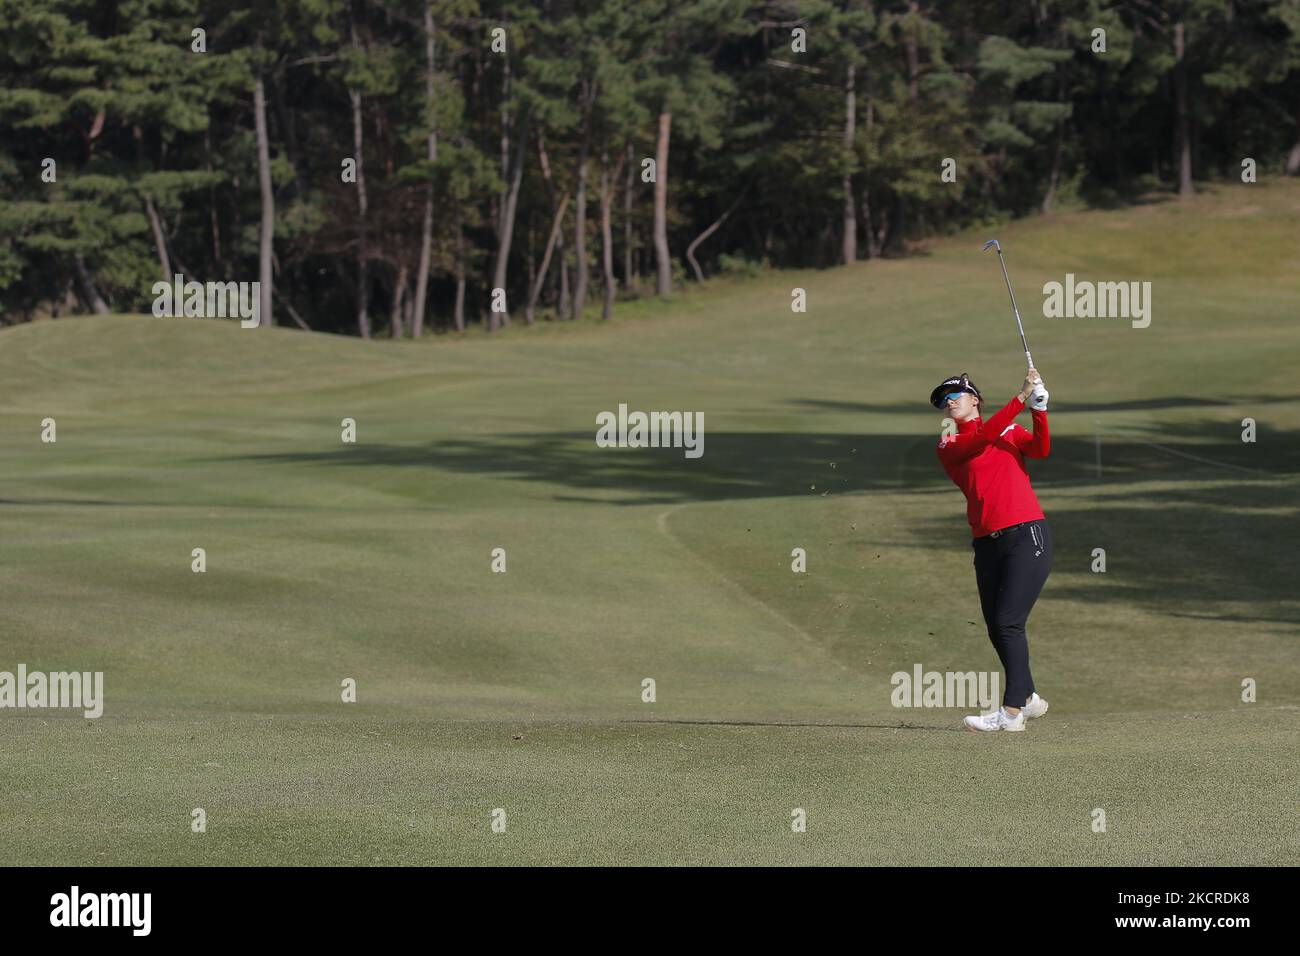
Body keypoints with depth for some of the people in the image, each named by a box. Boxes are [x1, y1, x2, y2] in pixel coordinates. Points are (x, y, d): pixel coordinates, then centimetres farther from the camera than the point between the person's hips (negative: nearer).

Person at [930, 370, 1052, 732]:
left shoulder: (1011, 430, 12)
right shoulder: (948, 447, 9)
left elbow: (1040, 450, -7)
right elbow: (983, 438, -10)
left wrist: (1038, 409, -21)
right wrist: (1022, 398, -15)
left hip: (1027, 535, -3)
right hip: (987, 545, 3)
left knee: (1008, 623, -15)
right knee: (996, 630, 7)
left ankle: (1012, 712, -17)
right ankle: (1028, 698, 28)